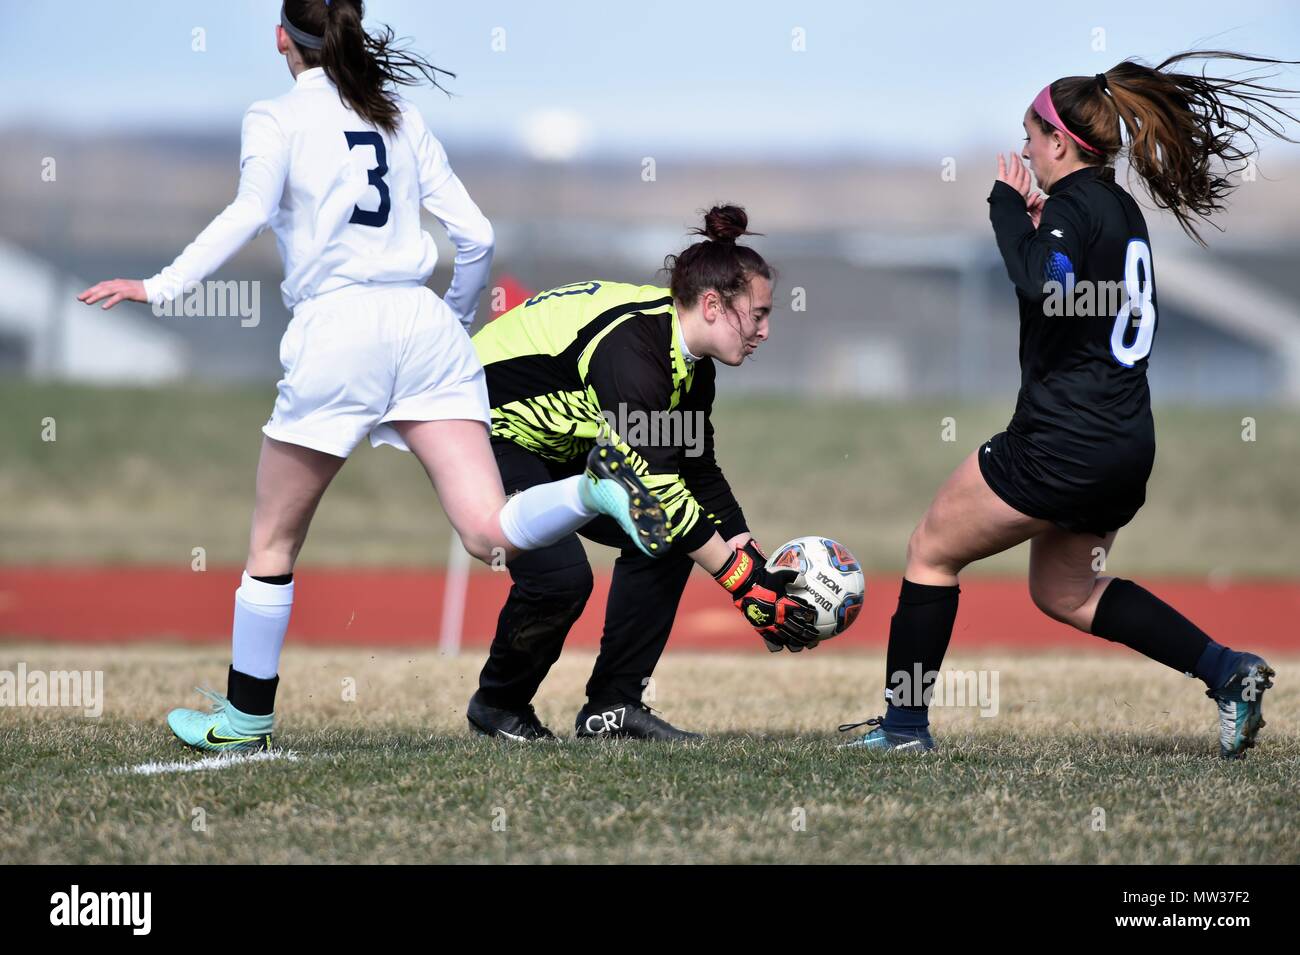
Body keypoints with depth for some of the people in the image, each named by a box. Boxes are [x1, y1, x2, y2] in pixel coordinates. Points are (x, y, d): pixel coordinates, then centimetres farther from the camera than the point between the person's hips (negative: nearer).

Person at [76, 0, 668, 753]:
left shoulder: (278, 119, 7)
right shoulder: (402, 119, 21)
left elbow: (250, 213, -12)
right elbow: (476, 237, 16)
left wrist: (162, 288, -9)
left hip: (338, 327, -4)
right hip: (425, 323, 4)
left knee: (274, 540, 13)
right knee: (491, 535, -8)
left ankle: (247, 717, 20)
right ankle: (595, 490, -35)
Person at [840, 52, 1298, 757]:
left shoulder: (1073, 204, -14)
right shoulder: (1120, 209, 13)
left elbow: (1042, 285, -35)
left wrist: (1008, 207, -20)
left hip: (1063, 442, -9)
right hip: (1128, 444, 9)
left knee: (931, 552, 8)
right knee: (1063, 591, 23)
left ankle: (905, 722, 13)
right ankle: (1227, 670, 10)